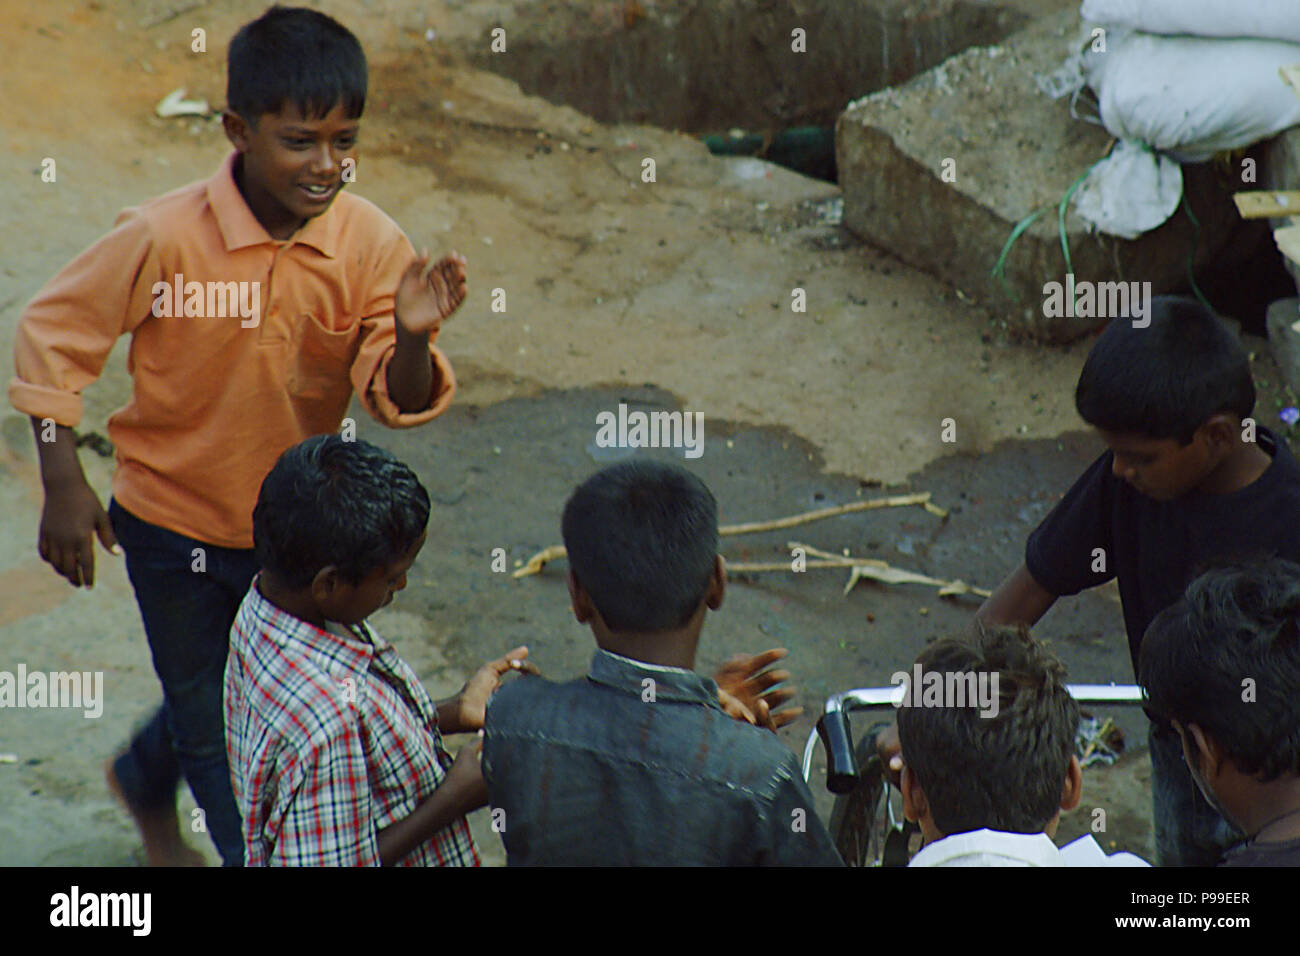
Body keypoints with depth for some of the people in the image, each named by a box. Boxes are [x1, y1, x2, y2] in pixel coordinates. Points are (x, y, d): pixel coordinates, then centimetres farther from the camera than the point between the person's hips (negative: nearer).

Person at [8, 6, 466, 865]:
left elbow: (398, 401, -16)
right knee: (216, 729, 12)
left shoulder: (371, 243, -17)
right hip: (175, 523, -4)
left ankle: (145, 780, 56)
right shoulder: (166, 237, -25)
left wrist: (413, 339, -38)